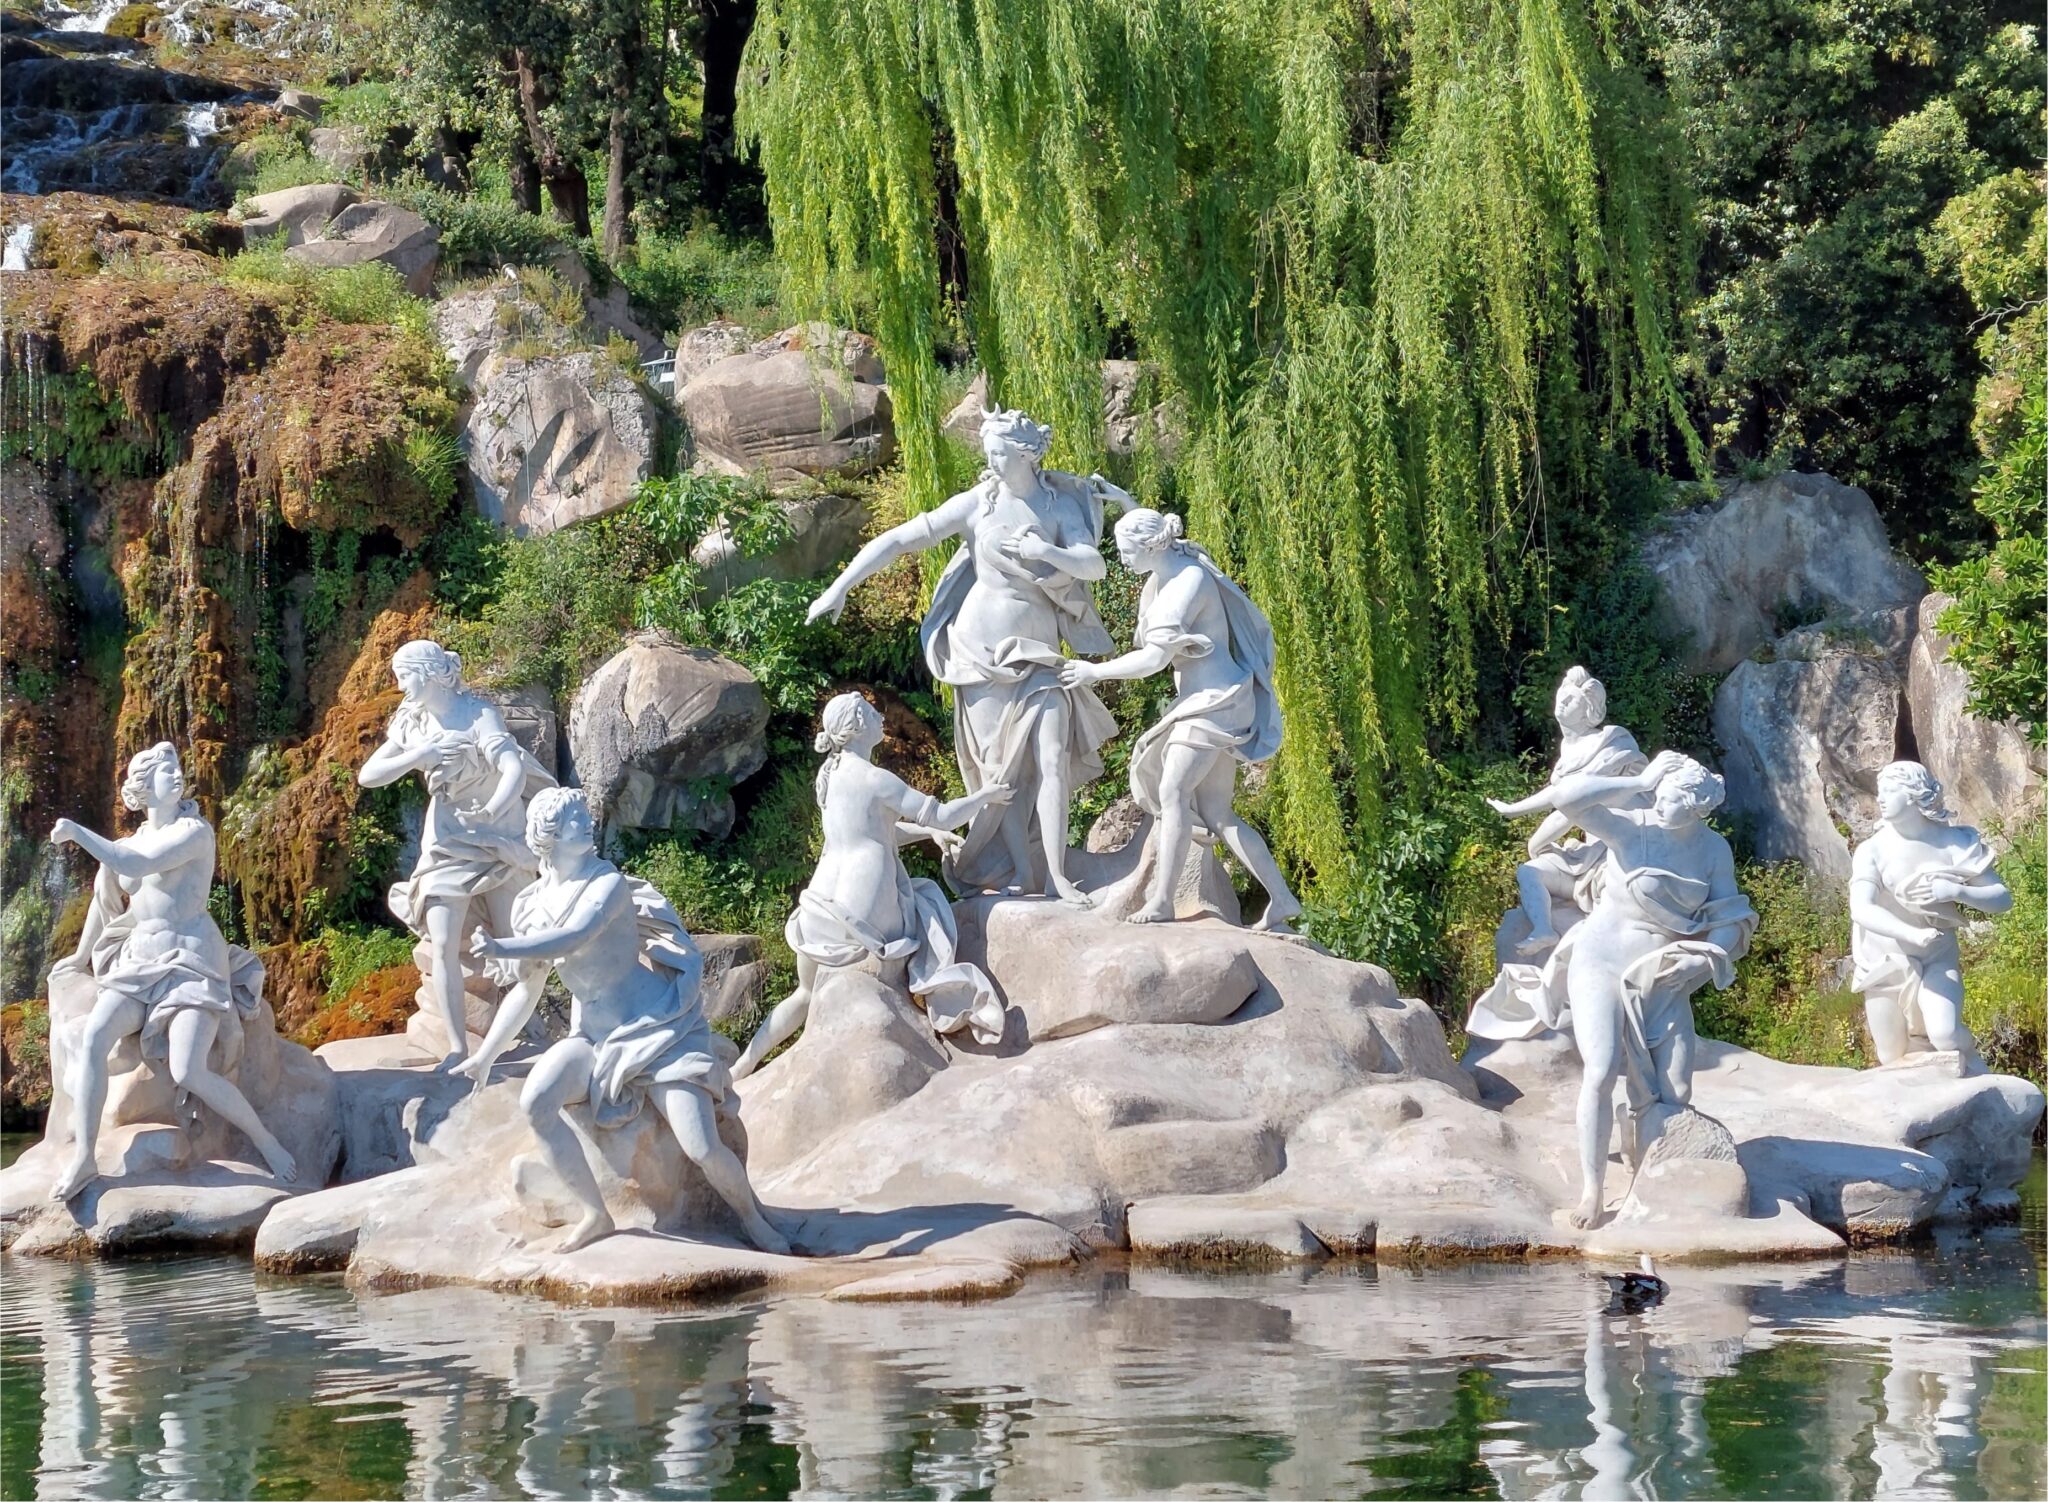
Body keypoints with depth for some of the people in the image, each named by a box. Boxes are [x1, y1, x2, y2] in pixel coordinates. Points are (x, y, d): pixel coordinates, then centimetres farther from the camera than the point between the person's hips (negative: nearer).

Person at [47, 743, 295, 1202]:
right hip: (138, 963, 6)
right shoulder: (131, 843, 16)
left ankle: (267, 1142, -3)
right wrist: (82, 956, 38)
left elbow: (137, 864, -18)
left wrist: (78, 833, -13)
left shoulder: (195, 831, -5)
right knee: (92, 1038, -22)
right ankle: (84, 1159, -19)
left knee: (189, 1074, -22)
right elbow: (105, 900, 30)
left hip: (191, 961, -6)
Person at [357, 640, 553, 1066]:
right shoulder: (413, 724, 4)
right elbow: (368, 775, -2)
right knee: (442, 946, -7)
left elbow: (514, 769, -26)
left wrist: (495, 808, -43)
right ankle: (458, 1047, -5)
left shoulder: (477, 713, -13)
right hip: (447, 840, 4)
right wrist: (418, 755, -17)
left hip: (498, 834, -4)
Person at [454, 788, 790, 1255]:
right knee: (536, 1100, -23)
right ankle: (595, 1215, -9)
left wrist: (502, 948, -34)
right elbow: (526, 991, 15)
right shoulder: (533, 905, 5)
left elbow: (575, 936, -31)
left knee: (703, 1149, -17)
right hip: (595, 1038, 5)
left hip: (657, 1030, -5)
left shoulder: (608, 884, -12)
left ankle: (755, 1221, 13)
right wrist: (485, 1057, 14)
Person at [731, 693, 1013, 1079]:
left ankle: (743, 1067, 12)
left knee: (806, 994, 18)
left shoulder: (831, 773, 12)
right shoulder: (874, 778, -12)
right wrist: (986, 796, 7)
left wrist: (928, 832, 20)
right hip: (866, 910, -8)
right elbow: (943, 816, -8)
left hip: (827, 899, 8)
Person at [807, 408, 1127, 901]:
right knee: (1001, 765, -2)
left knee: (1053, 758, -9)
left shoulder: (1060, 506, -1)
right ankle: (1021, 874, 5)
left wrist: (1046, 551, -30)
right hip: (982, 650, -1)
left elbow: (1094, 565, -12)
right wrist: (839, 587, -10)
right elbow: (898, 540, -6)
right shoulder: (976, 504, -6)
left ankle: (1057, 877, -8)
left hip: (1037, 652, 1)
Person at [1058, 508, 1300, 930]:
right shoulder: (1165, 576, 12)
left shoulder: (1189, 583, -17)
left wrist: (1095, 672, -10)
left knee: (1173, 792, -14)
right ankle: (1281, 900, 5)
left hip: (1214, 700, -10)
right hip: (1205, 701, 10)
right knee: (1216, 813, 5)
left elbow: (1154, 658, -18)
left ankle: (1161, 902, -16)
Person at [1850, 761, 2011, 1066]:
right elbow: (1861, 909, -26)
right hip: (1884, 964, 1)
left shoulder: (1954, 842, -8)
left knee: (1946, 1035, -28)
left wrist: (1956, 892, -26)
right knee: (1893, 1061, 6)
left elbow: (2002, 898, -6)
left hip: (1937, 960, -1)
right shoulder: (1872, 850, -11)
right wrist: (1913, 934, -42)